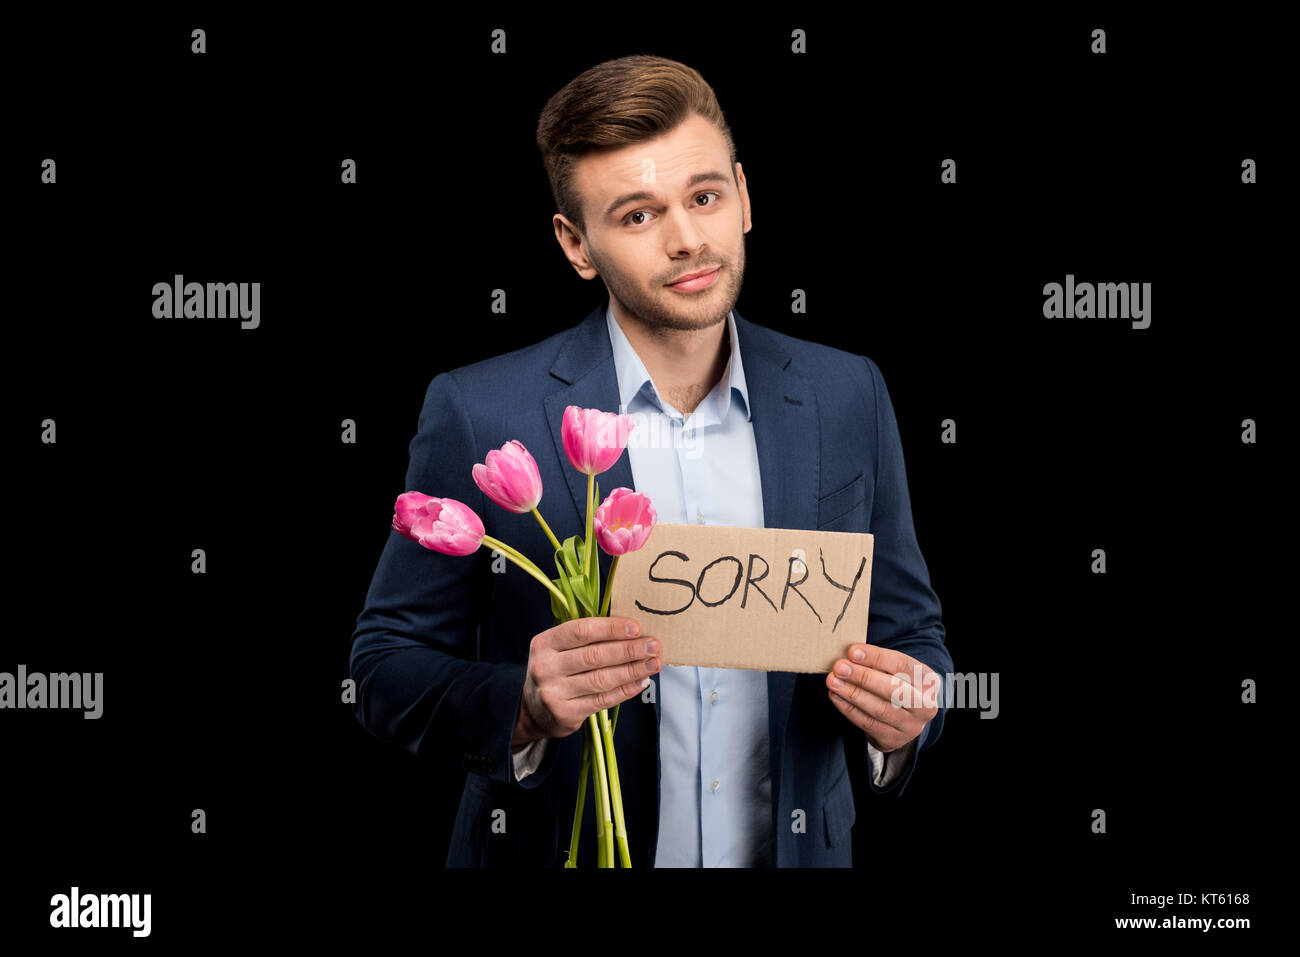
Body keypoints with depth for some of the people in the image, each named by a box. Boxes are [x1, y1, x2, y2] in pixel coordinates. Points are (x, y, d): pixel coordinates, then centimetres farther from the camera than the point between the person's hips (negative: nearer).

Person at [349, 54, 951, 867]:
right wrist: (523, 709, -26)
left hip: (792, 847, 3)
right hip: (557, 852, -2)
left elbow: (909, 633, 5)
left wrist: (903, 717, -16)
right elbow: (388, 665, -8)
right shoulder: (479, 415, -13)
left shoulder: (849, 401, -4)